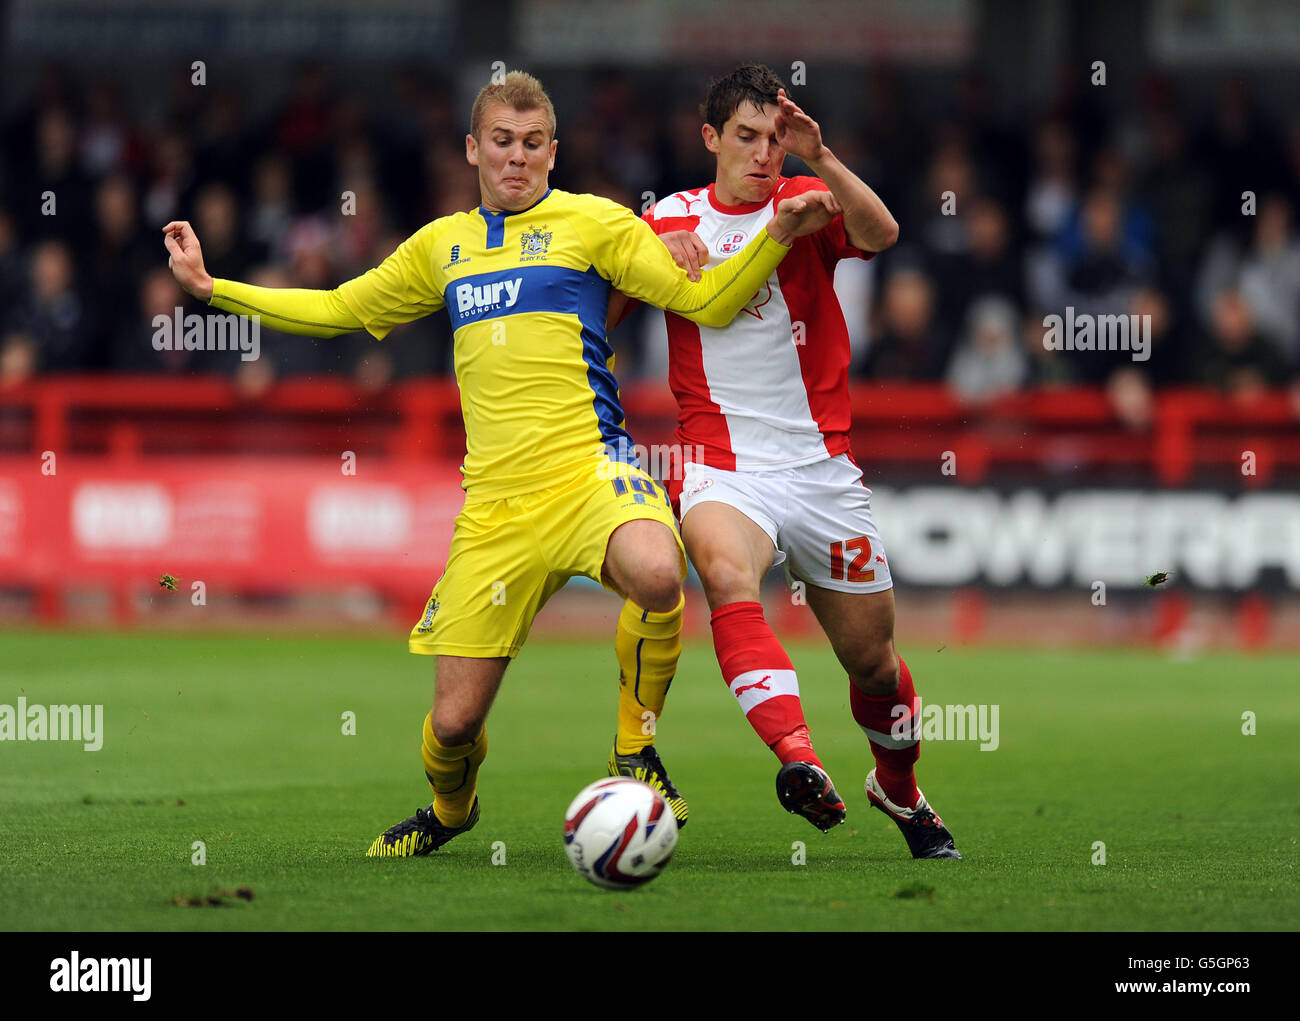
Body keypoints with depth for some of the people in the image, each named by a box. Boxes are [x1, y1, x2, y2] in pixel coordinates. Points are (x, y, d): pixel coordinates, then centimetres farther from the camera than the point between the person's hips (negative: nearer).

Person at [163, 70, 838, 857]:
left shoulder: (592, 223, 7)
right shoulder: (443, 245, 19)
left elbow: (705, 301, 2)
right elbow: (338, 310, 31)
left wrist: (777, 237, -13)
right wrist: (214, 289, 27)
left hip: (587, 467, -3)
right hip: (495, 505, 3)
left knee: (657, 573, -39)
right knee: (454, 721, 0)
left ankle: (637, 749, -13)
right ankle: (450, 812, 37)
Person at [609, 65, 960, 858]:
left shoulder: (806, 204, 4)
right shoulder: (670, 220, 8)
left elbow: (881, 233, -17)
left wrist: (819, 158, -30)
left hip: (821, 466, 1)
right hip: (722, 465, -1)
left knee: (871, 656, 8)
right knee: (725, 567, -35)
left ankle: (900, 790, 38)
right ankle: (800, 762, -49)